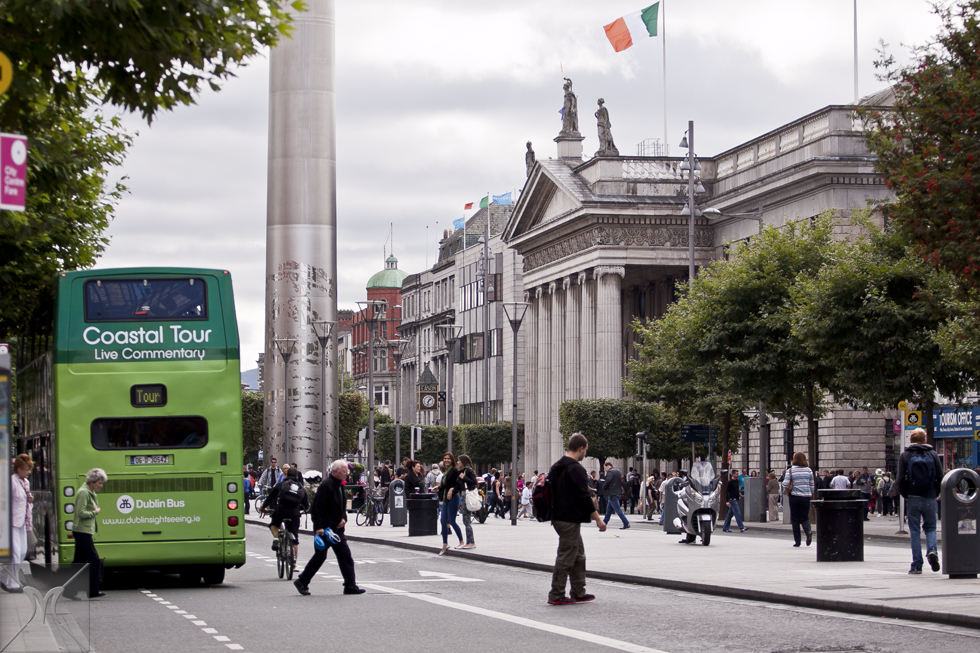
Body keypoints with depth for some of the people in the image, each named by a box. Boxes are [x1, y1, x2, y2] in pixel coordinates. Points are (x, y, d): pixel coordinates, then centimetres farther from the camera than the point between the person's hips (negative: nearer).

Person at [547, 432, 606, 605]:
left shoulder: (556, 467, 14)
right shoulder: (575, 469, -15)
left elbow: (552, 492, 21)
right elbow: (584, 497, -18)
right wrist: (598, 519, -14)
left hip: (558, 518, 10)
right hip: (570, 519, -10)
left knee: (578, 556, 17)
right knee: (566, 557, -5)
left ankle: (578, 593, 20)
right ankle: (556, 596, -3)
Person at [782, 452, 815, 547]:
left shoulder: (790, 471, -6)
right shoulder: (809, 471, 2)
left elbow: (785, 484, -10)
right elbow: (812, 485, 6)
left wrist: (785, 491, 11)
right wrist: (811, 495, 19)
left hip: (795, 496, -2)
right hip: (806, 497, 2)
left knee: (795, 519, 7)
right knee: (804, 517, 10)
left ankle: (797, 541, 7)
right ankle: (808, 531, -21)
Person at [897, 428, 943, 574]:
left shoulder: (905, 456, -1)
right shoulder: (933, 455, 3)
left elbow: (901, 480, -6)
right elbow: (940, 478, -1)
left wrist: (905, 495, 8)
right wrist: (935, 494, 12)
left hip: (913, 499, -1)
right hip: (930, 499, 1)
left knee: (915, 531, 5)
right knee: (930, 528, 14)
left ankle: (917, 565, 1)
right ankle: (932, 550, -14)